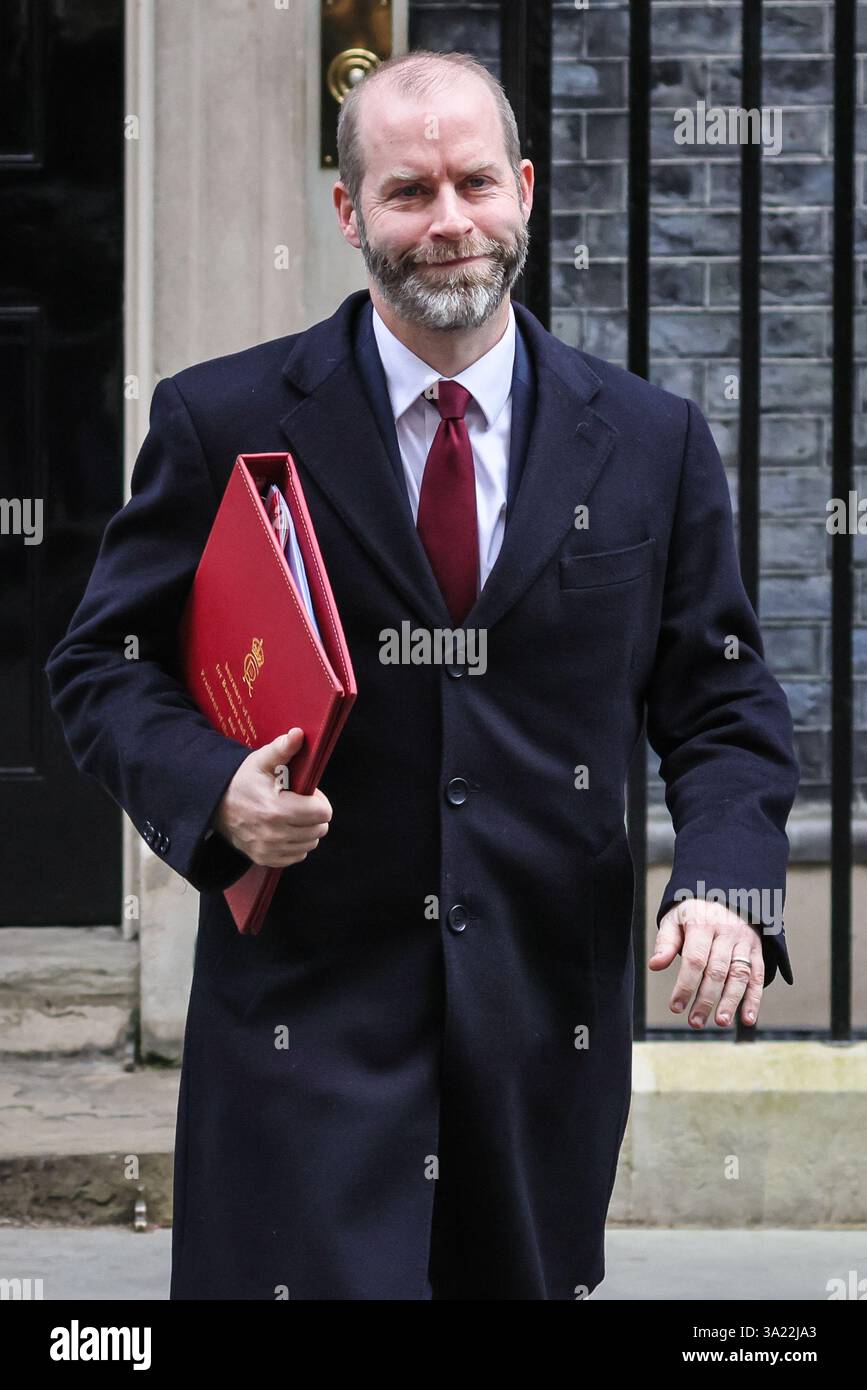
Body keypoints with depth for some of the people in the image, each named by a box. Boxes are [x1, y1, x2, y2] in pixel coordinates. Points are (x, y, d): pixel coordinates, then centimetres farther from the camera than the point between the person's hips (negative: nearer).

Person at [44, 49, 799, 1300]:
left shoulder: (651, 444, 7)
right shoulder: (224, 424, 1)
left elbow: (724, 705, 9)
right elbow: (102, 666, 6)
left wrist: (728, 883, -11)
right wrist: (213, 789, -15)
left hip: (551, 1027, 2)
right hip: (308, 1014, -2)